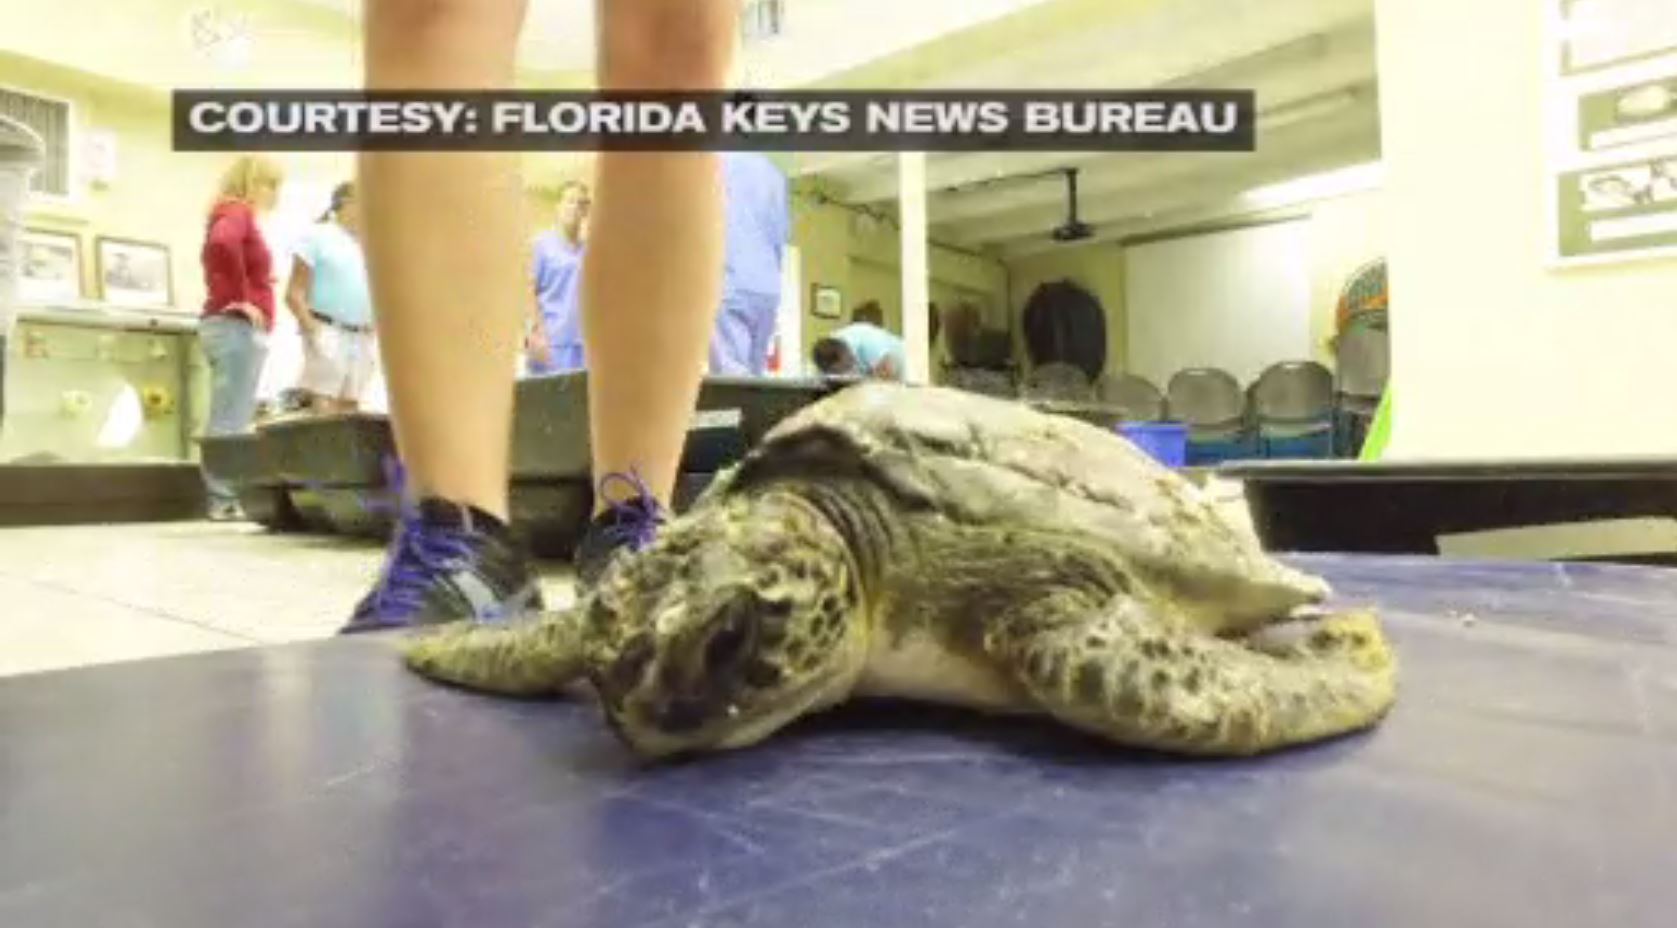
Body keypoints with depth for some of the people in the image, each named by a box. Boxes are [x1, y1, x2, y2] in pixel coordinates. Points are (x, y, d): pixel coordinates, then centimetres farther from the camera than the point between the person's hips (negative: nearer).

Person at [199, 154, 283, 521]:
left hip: (235, 326, 10)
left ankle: (225, 497, 12)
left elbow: (216, 253, 33)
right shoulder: (237, 213, -8)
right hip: (237, 326, -10)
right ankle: (225, 500, -10)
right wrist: (239, 298, -21)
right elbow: (222, 245, -29)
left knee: (229, 419, 9)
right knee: (230, 421, -10)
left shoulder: (233, 215, 21)